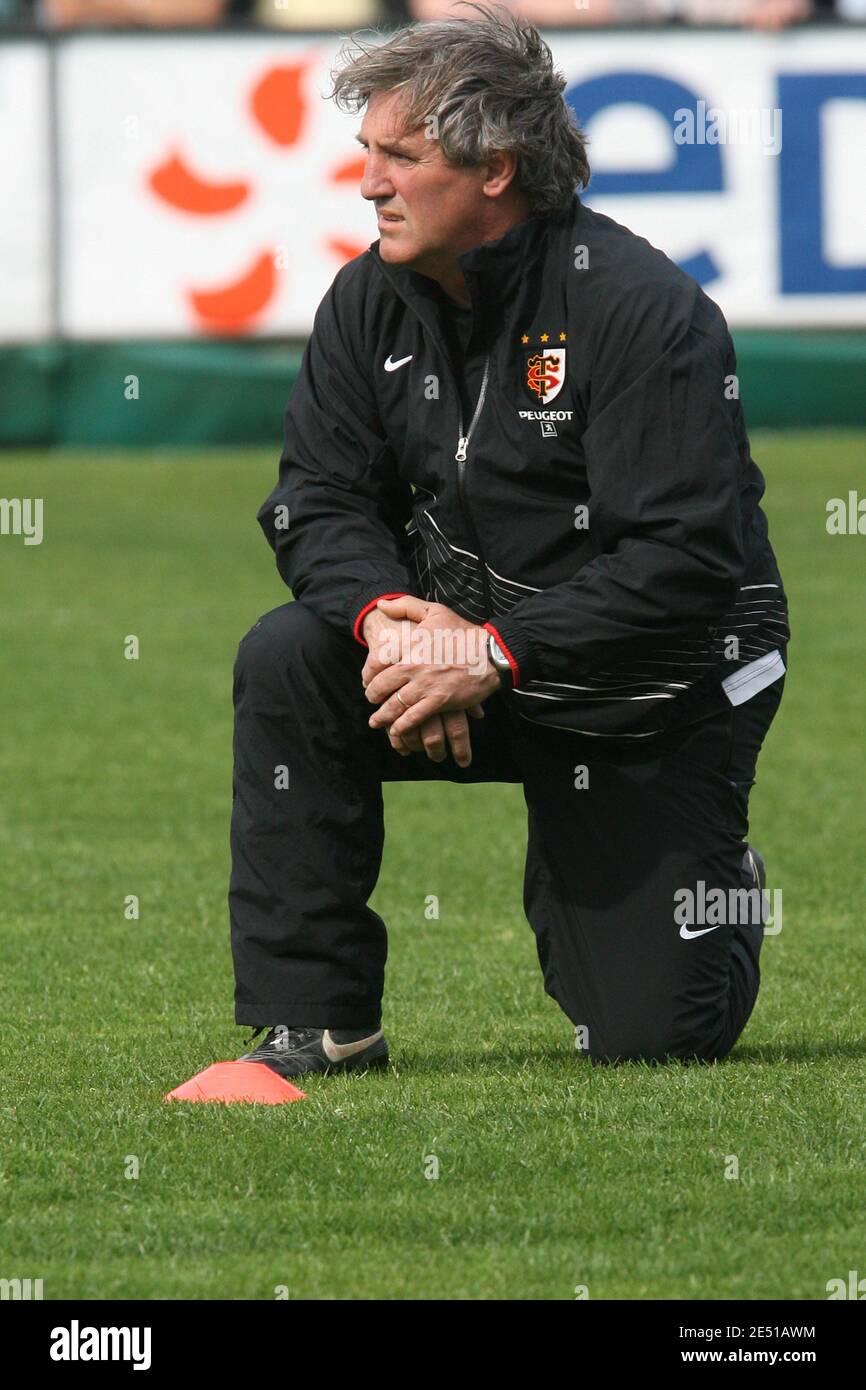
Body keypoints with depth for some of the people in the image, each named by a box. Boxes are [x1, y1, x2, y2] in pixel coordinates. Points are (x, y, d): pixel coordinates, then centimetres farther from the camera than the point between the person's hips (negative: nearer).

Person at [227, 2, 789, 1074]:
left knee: (653, 1035, -7)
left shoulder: (638, 307, -21)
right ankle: (315, 1019, -15)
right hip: (468, 657, 5)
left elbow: (682, 563, -26)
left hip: (655, 701, -5)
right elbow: (318, 503, -2)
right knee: (286, 663, -24)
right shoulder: (373, 301, -1)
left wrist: (494, 656, -30)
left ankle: (716, 889, 31)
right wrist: (389, 611, -24)